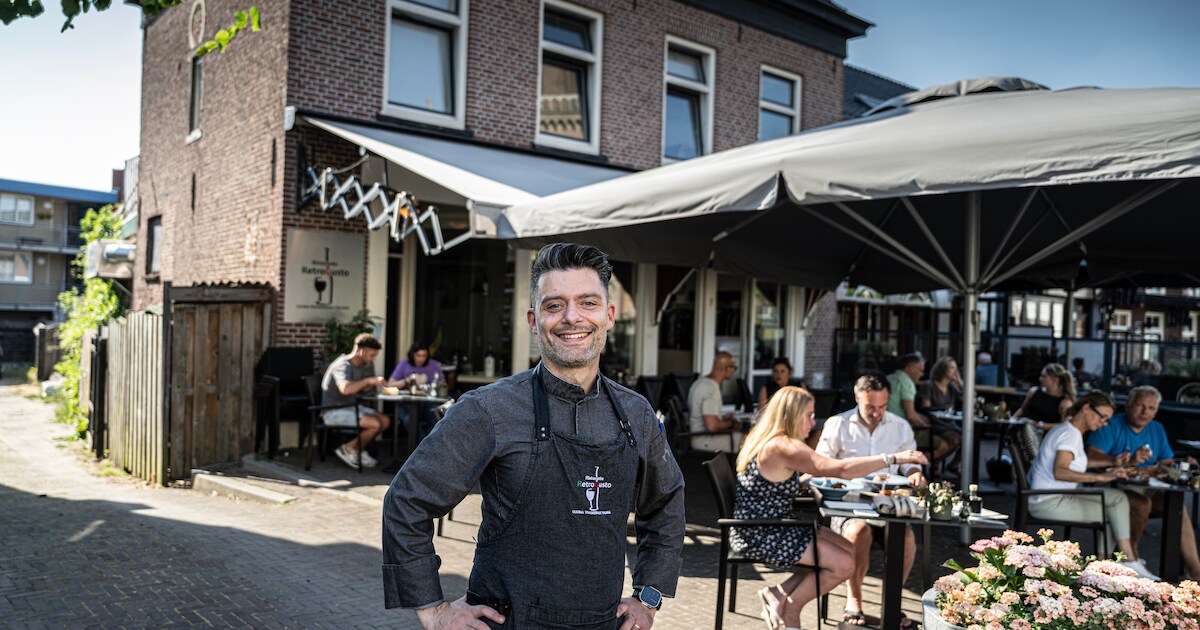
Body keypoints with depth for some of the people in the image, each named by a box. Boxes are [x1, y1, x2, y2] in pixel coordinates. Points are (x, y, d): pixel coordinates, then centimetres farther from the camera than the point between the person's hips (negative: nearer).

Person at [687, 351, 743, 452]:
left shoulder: (700, 382, 9)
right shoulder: (712, 389, -22)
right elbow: (711, 426, -28)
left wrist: (723, 418, 14)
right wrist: (730, 423, -11)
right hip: (706, 441, -10)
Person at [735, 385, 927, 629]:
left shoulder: (766, 440, 10)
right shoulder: (784, 447, -22)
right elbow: (841, 469, -29)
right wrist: (894, 458, -26)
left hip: (768, 528, 10)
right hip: (760, 536, -10)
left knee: (849, 551, 8)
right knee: (843, 564, -10)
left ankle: (780, 593, 11)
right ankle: (788, 607, 8)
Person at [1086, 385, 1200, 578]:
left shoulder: (1157, 429, 14)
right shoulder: (1111, 426, -9)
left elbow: (1167, 462, 16)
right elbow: (1092, 458, -23)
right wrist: (1129, 461, -35)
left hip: (1145, 488, 6)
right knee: (1143, 503, -33)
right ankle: (1130, 553, -9)